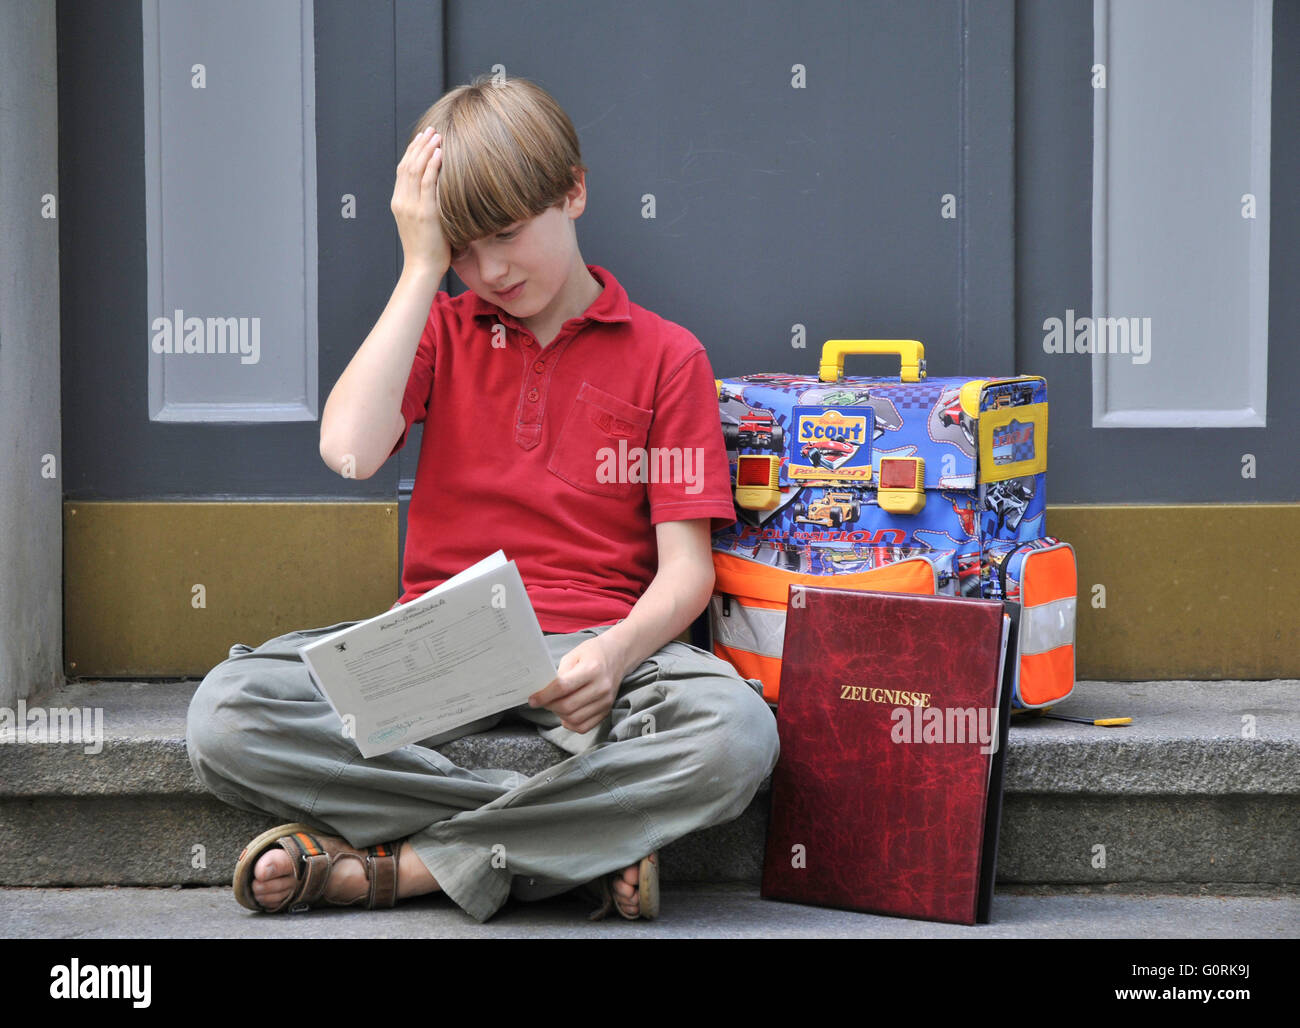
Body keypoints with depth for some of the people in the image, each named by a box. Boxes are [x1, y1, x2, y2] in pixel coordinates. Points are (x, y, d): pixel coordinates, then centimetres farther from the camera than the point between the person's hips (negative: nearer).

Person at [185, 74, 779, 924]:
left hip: (594, 642, -2)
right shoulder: (441, 329, 14)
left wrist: (618, 652, -25)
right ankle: (581, 838, -25)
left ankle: (389, 864, -26)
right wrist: (422, 270, -4)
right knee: (225, 716, -26)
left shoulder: (665, 355, 5)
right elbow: (349, 451, -7)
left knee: (736, 735, -36)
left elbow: (687, 566, -2)